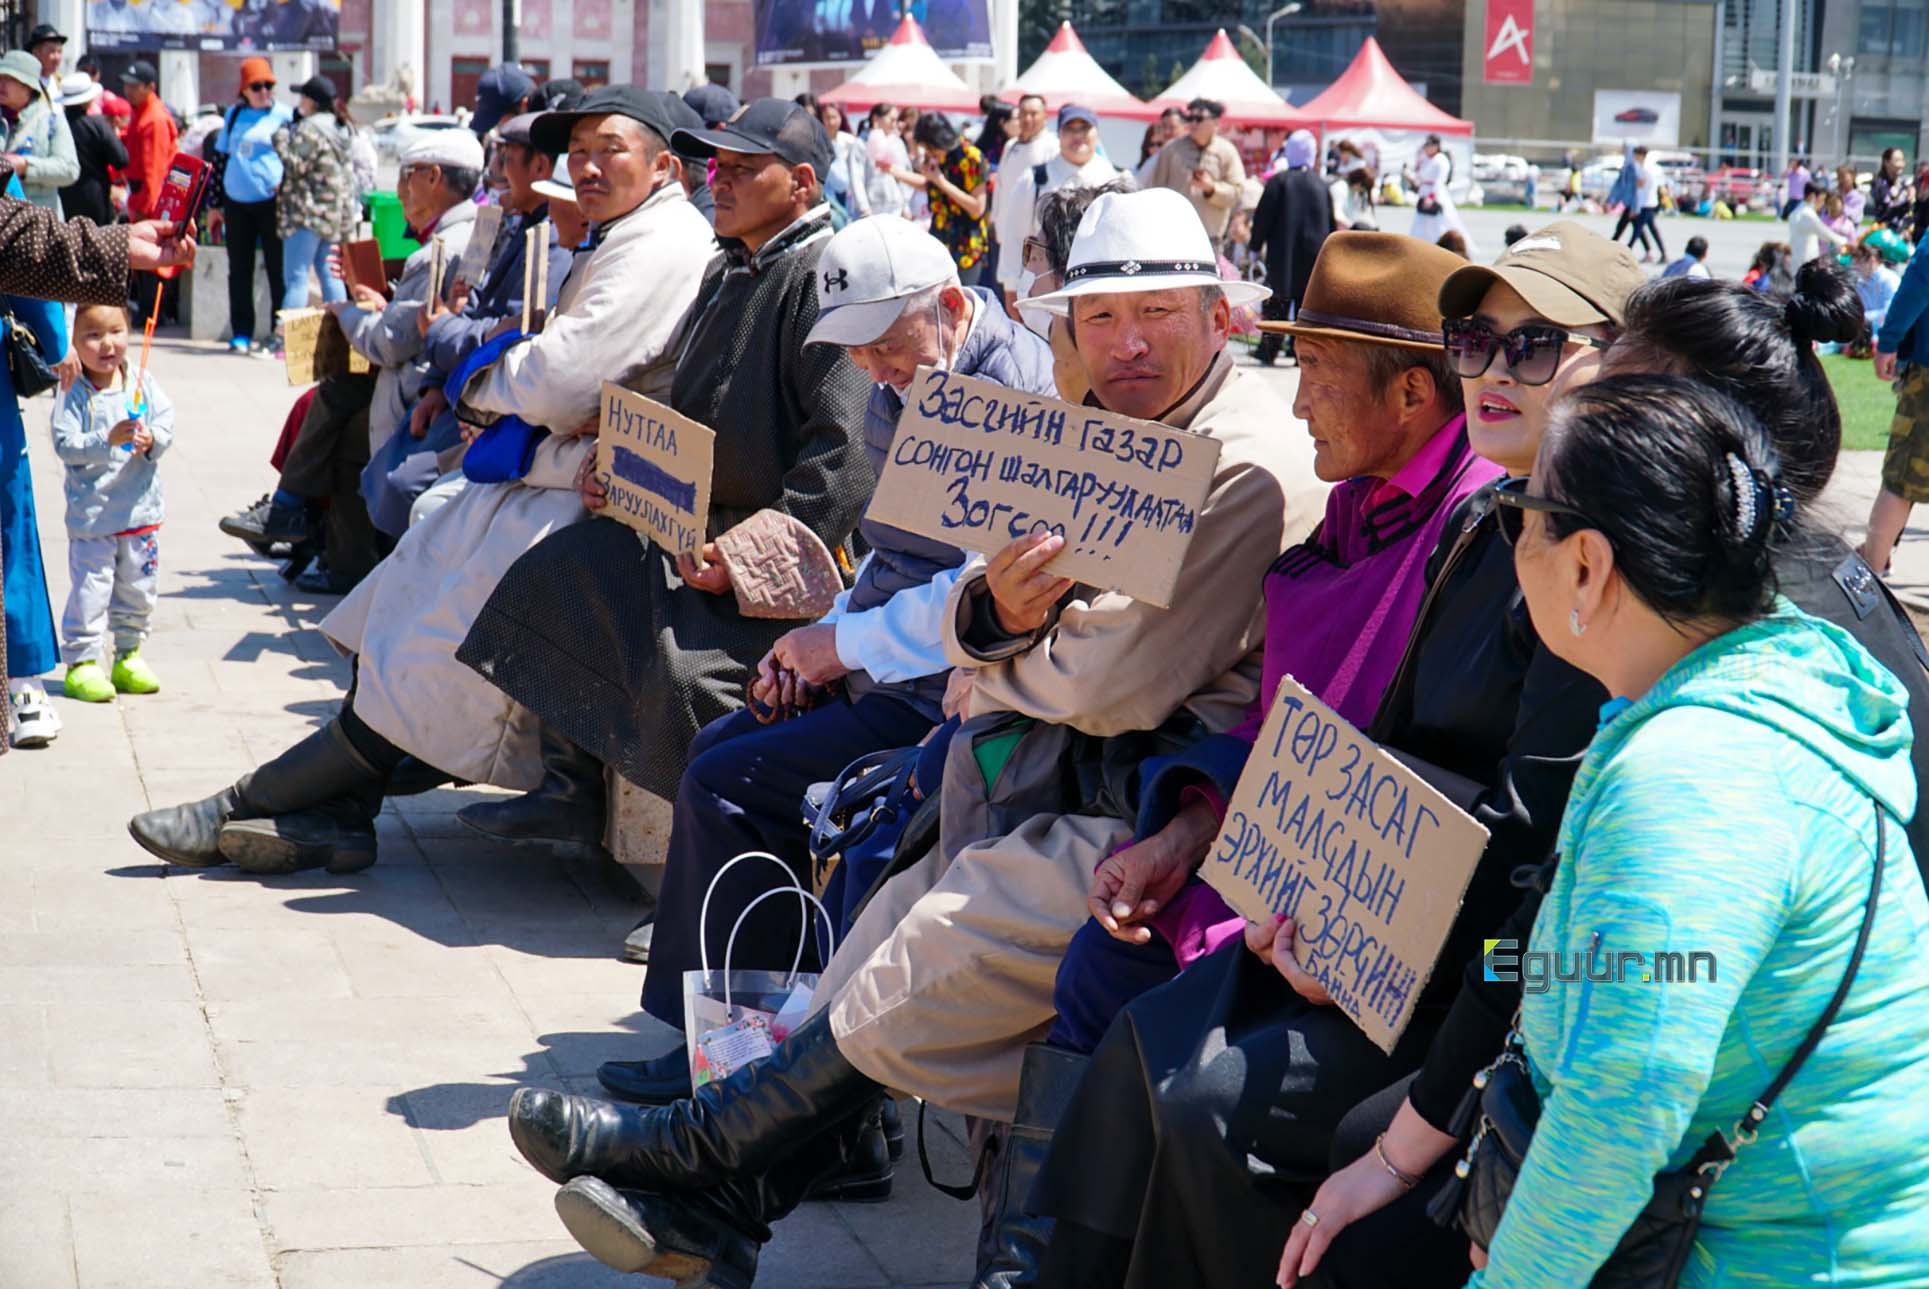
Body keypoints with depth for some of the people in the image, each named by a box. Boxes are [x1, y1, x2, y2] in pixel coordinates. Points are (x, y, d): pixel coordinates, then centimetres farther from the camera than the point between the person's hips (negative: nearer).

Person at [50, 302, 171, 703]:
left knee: (138, 589, 14)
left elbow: (165, 422, -4)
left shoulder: (143, 382, 1)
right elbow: (65, 445, -16)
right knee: (90, 590, -3)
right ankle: (81, 663, 6)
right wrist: (108, 439, -28)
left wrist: (151, 440, -25)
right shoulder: (73, 394, -9)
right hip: (91, 514, -4)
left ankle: (128, 657, 29)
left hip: (141, 509, 4)